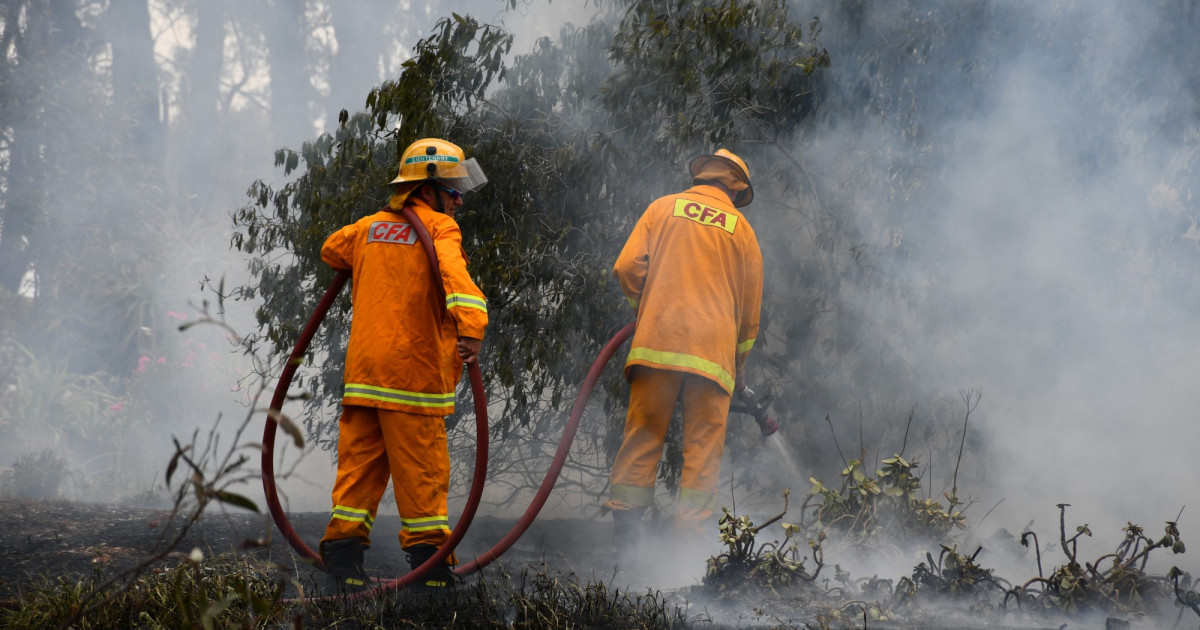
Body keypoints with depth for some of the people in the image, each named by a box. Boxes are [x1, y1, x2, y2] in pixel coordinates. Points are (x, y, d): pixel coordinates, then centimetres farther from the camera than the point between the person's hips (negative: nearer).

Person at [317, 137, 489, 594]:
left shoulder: (370, 227, 14)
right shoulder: (439, 228, -6)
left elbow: (332, 250, 34)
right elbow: (454, 272, -26)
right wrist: (470, 326, -39)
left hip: (364, 365, 6)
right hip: (413, 366, -6)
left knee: (361, 460, 10)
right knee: (421, 467, 0)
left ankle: (343, 545, 7)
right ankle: (427, 558, 4)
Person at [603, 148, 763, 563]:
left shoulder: (663, 208, 11)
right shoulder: (741, 229, 13)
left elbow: (627, 267, 2)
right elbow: (751, 308, 17)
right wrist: (738, 364, 27)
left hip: (657, 342, 0)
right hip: (713, 351, 0)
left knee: (642, 437, 3)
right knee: (704, 447, 3)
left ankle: (625, 532, -2)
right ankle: (689, 540, -2)